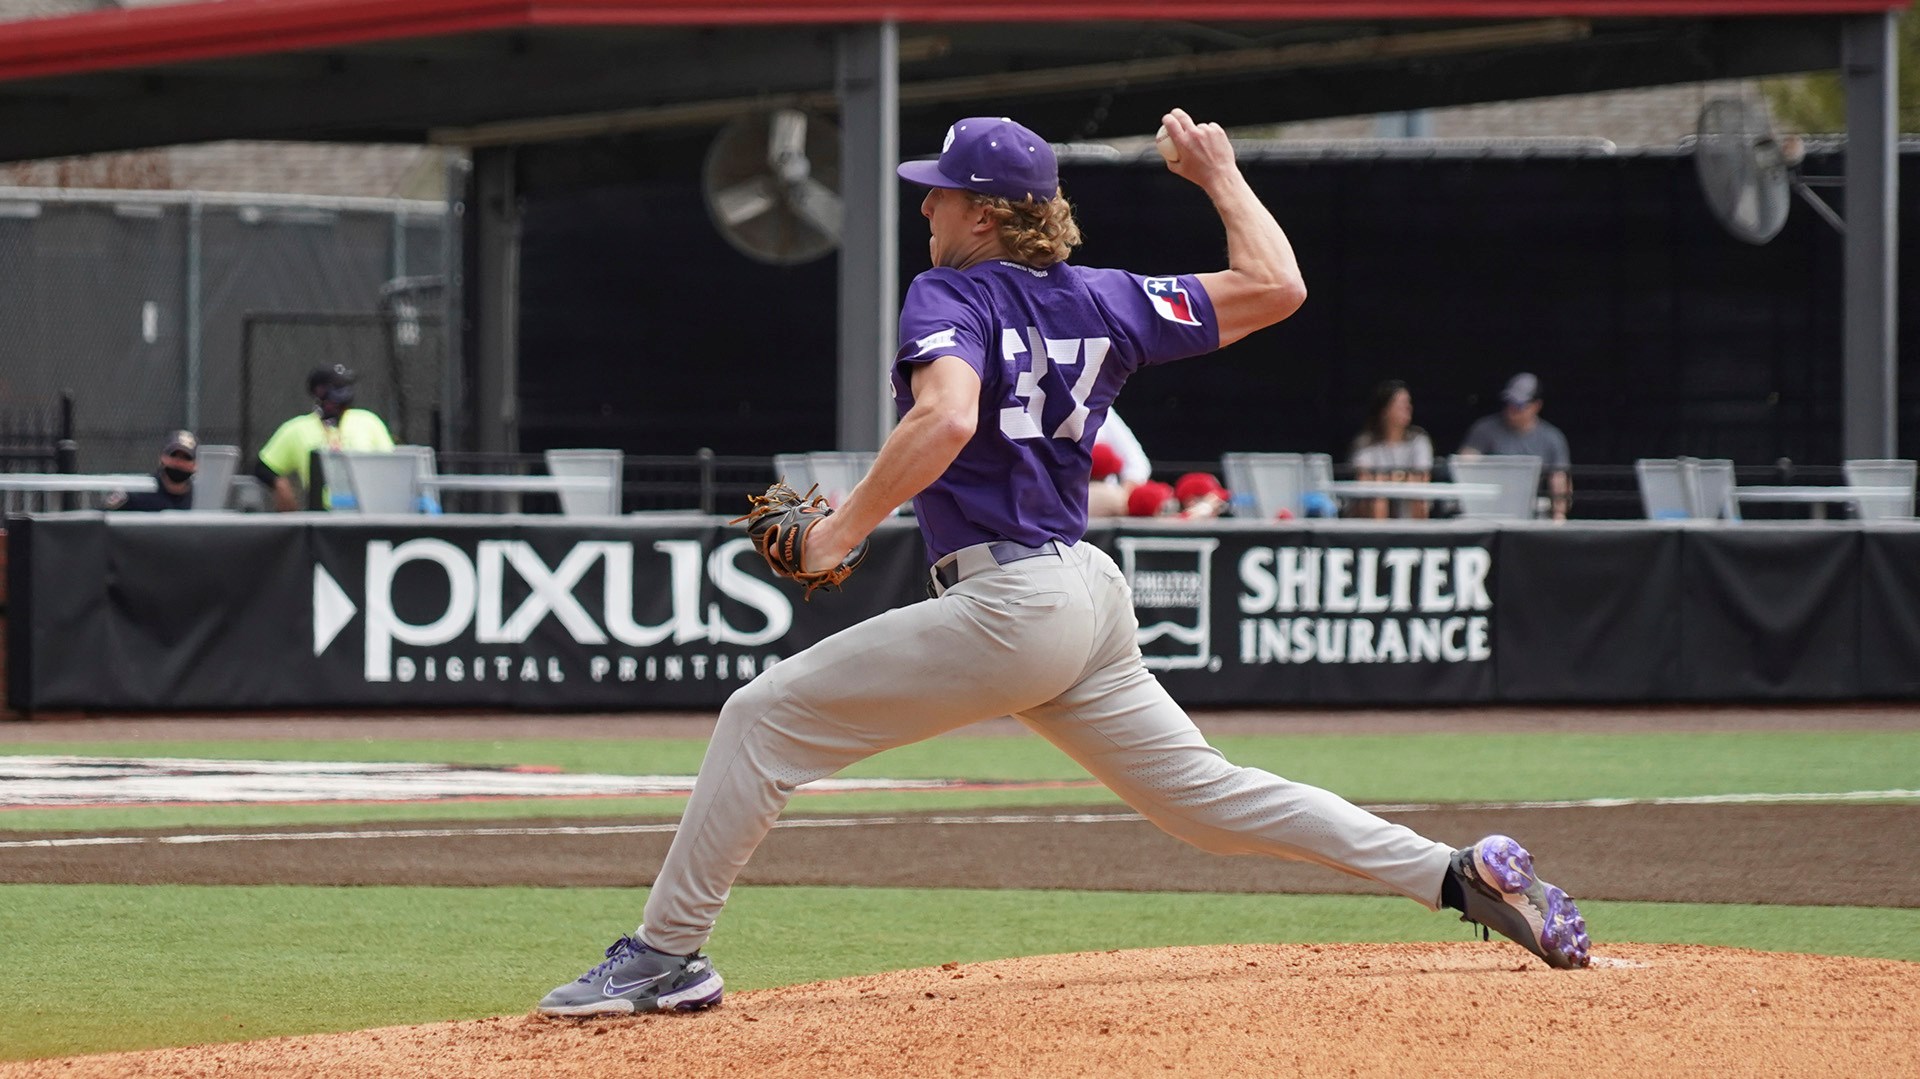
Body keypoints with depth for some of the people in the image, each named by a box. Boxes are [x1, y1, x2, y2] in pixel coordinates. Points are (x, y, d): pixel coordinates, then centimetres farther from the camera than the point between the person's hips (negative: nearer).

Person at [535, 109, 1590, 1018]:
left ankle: (666, 955, -4)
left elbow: (946, 418, -26)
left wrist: (846, 527, -20)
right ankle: (1463, 874, 4)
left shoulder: (949, 297, -6)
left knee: (763, 717, -2)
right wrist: (1220, 176, 28)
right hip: (1092, 597, 8)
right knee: (1202, 792, 14)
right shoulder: (1104, 300, 11)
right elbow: (1276, 287, 14)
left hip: (1007, 601, -8)